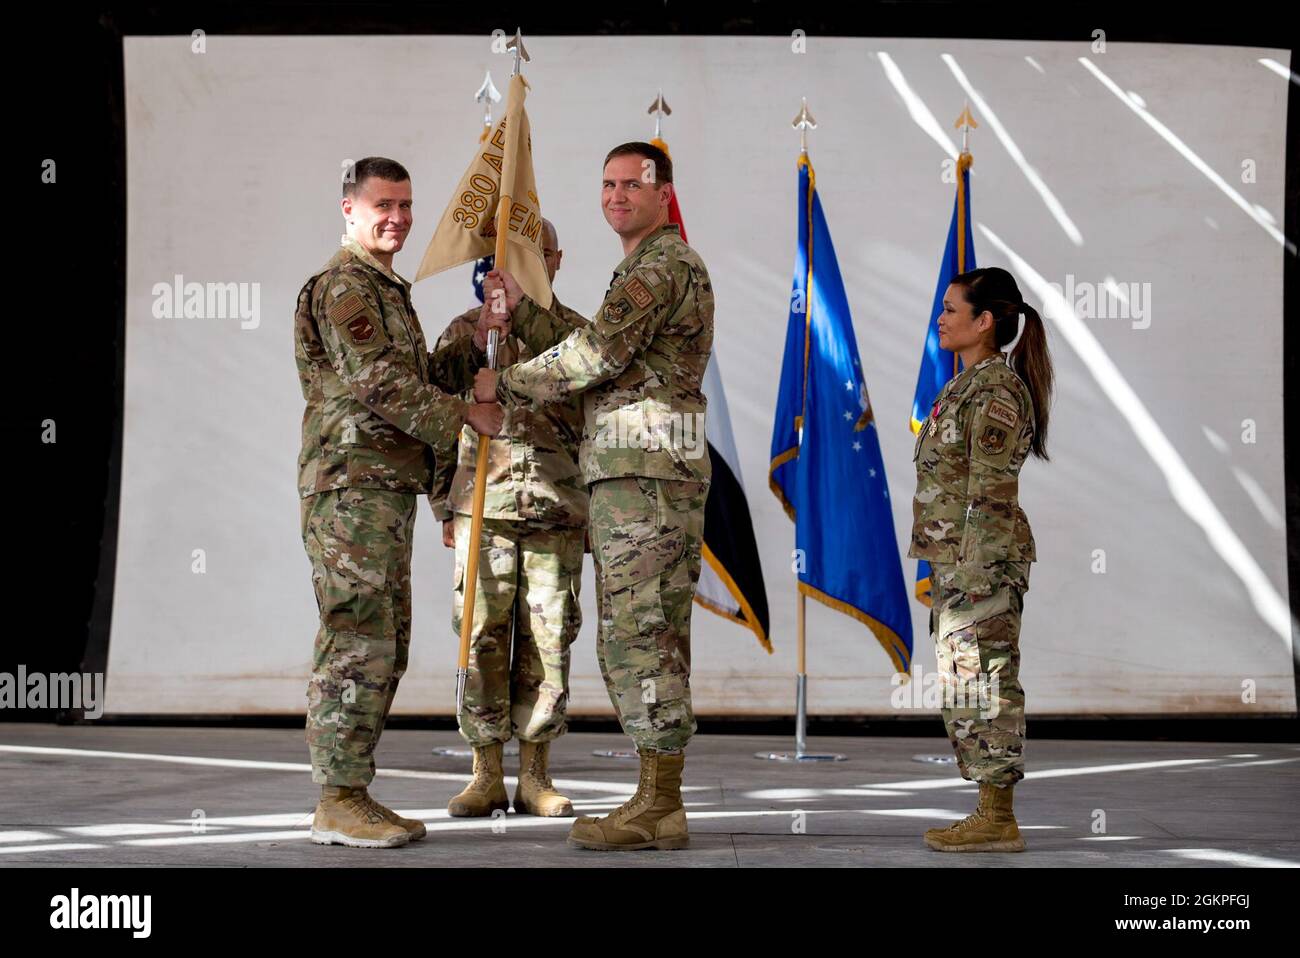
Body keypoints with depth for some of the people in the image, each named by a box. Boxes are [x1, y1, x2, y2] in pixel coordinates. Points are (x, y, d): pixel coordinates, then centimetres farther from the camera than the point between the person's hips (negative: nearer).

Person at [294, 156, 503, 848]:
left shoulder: (388, 290, 24)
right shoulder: (342, 286, -8)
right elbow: (378, 381, -18)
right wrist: (464, 416, -11)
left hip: (389, 490, 10)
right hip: (352, 486, -10)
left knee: (383, 650, 9)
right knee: (357, 643, -12)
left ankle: (355, 795, 13)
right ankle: (338, 804, -10)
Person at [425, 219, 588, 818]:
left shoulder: (580, 335, 11)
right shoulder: (468, 330, 6)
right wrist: (445, 509, 2)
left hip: (557, 515, 1)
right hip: (483, 510, -1)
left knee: (546, 646, 2)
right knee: (483, 643, -2)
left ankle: (534, 777, 9)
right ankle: (486, 776, 6)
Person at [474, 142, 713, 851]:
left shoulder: (665, 263, -8)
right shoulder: (643, 270, 26)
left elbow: (592, 355, -15)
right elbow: (587, 355, 18)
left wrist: (503, 386, -4)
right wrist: (519, 311, 8)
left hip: (647, 474, -11)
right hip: (629, 475, 11)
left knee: (641, 635, -11)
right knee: (641, 639, 10)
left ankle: (658, 808, -10)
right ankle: (658, 801, 12)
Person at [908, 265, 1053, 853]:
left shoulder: (995, 390, -13)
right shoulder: (968, 385, 18)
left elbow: (991, 490, -18)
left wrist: (973, 569, -21)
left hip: (983, 559, -10)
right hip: (956, 560, 10)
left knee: (983, 681, -7)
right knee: (969, 683, 12)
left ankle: (998, 822, -3)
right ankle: (989, 814, 17)